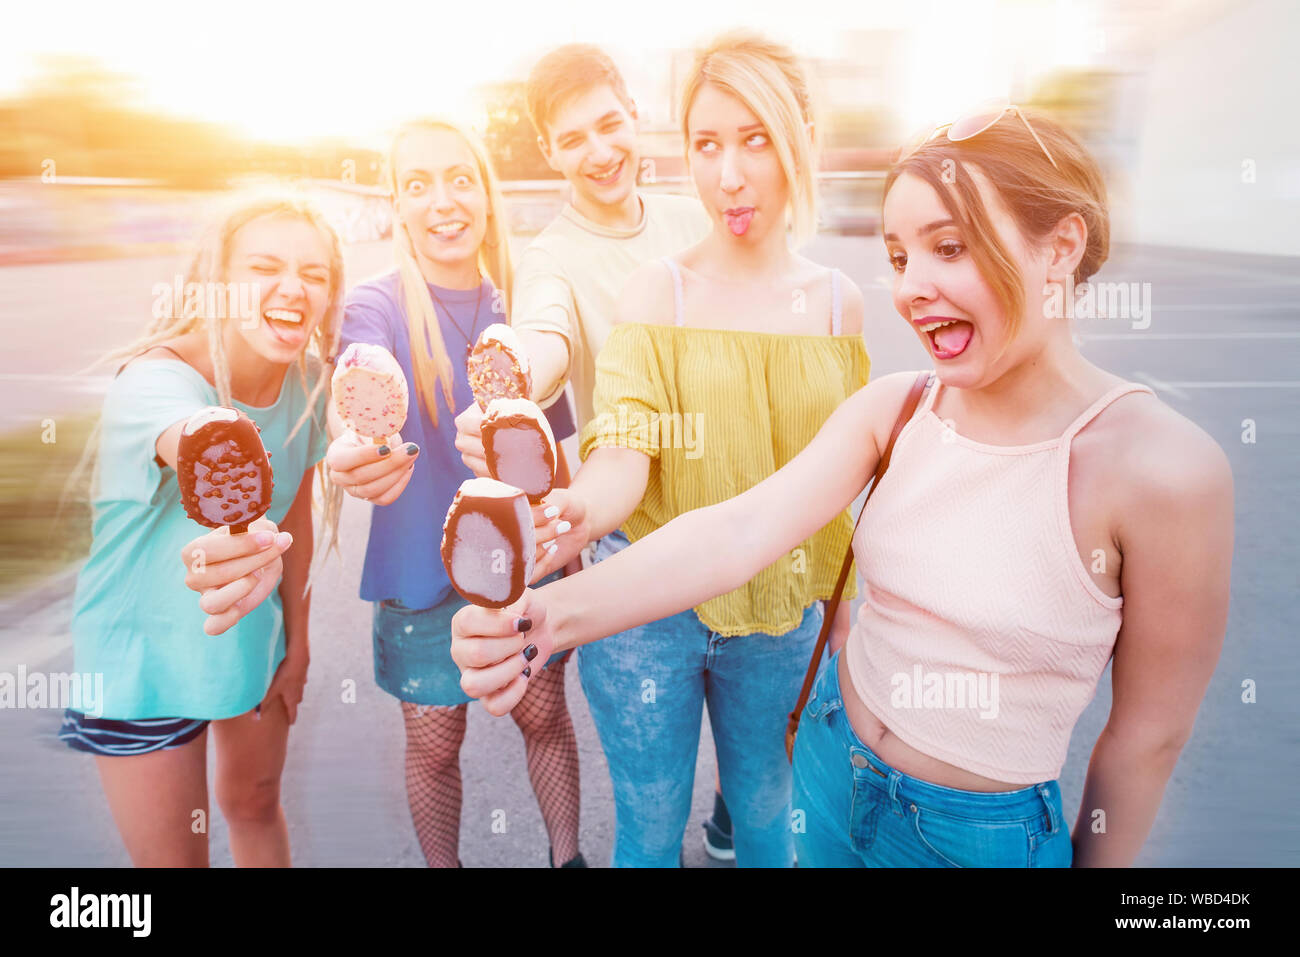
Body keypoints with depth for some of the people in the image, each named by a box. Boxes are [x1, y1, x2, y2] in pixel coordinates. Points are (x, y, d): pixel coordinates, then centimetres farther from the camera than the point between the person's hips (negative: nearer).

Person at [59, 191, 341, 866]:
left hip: (255, 641, 5)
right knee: (173, 856, 11)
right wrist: (236, 531, -76)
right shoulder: (153, 380, -28)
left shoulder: (309, 377, -11)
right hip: (144, 656, -4)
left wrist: (297, 641, 7)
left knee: (254, 803, 23)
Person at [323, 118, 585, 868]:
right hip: (425, 573, -2)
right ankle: (444, 865, 39)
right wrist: (355, 439, -58)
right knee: (435, 745, 12)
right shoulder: (381, 306, -12)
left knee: (545, 715, 16)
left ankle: (568, 856, 39)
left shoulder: (516, 302, -1)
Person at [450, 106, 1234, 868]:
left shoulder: (1165, 468, -23)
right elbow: (740, 531, -23)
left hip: (984, 835, -3)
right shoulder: (892, 410, -10)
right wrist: (549, 617, -37)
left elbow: (1148, 734, -12)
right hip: (832, 769, 4)